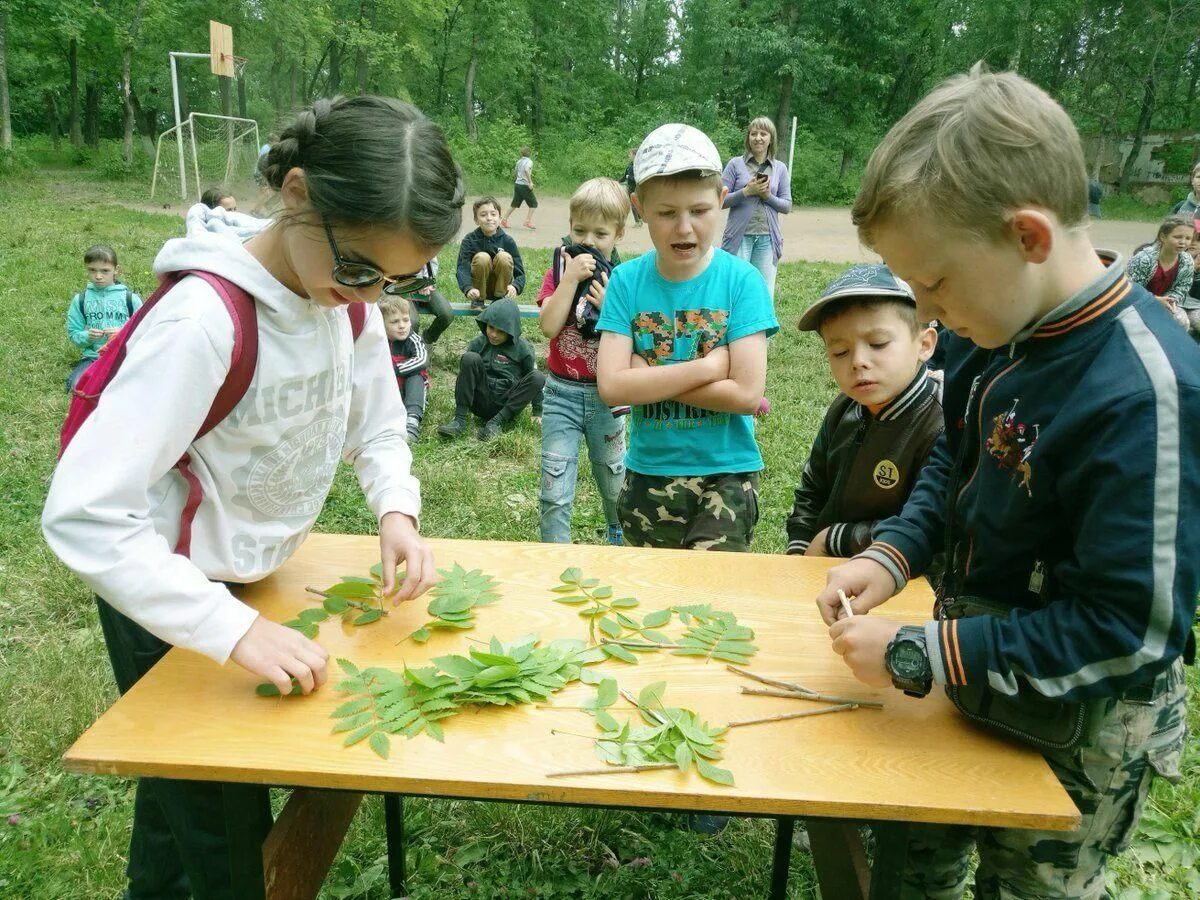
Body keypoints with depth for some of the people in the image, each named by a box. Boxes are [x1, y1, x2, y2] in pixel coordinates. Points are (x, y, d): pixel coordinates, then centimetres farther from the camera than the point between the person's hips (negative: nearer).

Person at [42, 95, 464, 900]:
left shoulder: (351, 298, -11)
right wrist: (234, 630, -37)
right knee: (220, 831, 9)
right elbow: (83, 514, -34)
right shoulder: (204, 319, -33)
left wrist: (398, 512, -18)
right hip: (170, 600, -6)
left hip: (252, 583, 7)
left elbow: (379, 429, 2)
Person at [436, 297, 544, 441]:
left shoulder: (522, 348, -1)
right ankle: (459, 419, -23)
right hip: (482, 401, 1)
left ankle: (497, 422, -24)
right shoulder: (479, 343, 2)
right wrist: (462, 405, 13)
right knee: (470, 358, -21)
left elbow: (533, 382, 5)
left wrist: (537, 412, 3)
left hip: (508, 405, -1)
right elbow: (465, 371, 12)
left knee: (539, 377, -25)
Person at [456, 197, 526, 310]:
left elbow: (520, 273, -10)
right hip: (478, 290, -1)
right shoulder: (469, 241, -9)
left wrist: (515, 286, -34)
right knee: (482, 257, -27)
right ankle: (478, 301, -9)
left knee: (504, 257, -24)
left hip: (501, 288, 1)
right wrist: (468, 288, -43)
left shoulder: (507, 241, -7)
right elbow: (462, 269, -21)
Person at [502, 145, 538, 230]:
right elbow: (526, 170, -27)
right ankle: (528, 221, -6)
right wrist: (530, 182, -26)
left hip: (517, 184, 7)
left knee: (514, 204, 16)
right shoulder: (529, 161, -9)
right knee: (533, 204, 3)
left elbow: (515, 172, 23)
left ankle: (505, 220, 14)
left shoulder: (519, 161, 12)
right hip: (524, 185, -7)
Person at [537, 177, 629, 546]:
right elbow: (549, 326, -17)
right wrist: (571, 277, -20)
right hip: (561, 393, 0)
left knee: (613, 481, 19)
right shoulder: (559, 271, -1)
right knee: (554, 491, -3)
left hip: (605, 395, 0)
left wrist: (609, 306, -23)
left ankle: (620, 535, 45)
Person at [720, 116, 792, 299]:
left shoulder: (780, 168, 10)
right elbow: (720, 200, 0)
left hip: (767, 238, 2)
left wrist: (768, 196, -9)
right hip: (740, 236, -2)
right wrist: (746, 192, -13)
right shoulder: (736, 164, 3)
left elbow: (787, 206, 9)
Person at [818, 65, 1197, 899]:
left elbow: (1131, 628, -30)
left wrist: (917, 655, -26)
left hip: (1076, 743, -7)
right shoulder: (998, 336, -8)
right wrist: (890, 555, -7)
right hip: (975, 689, 7)